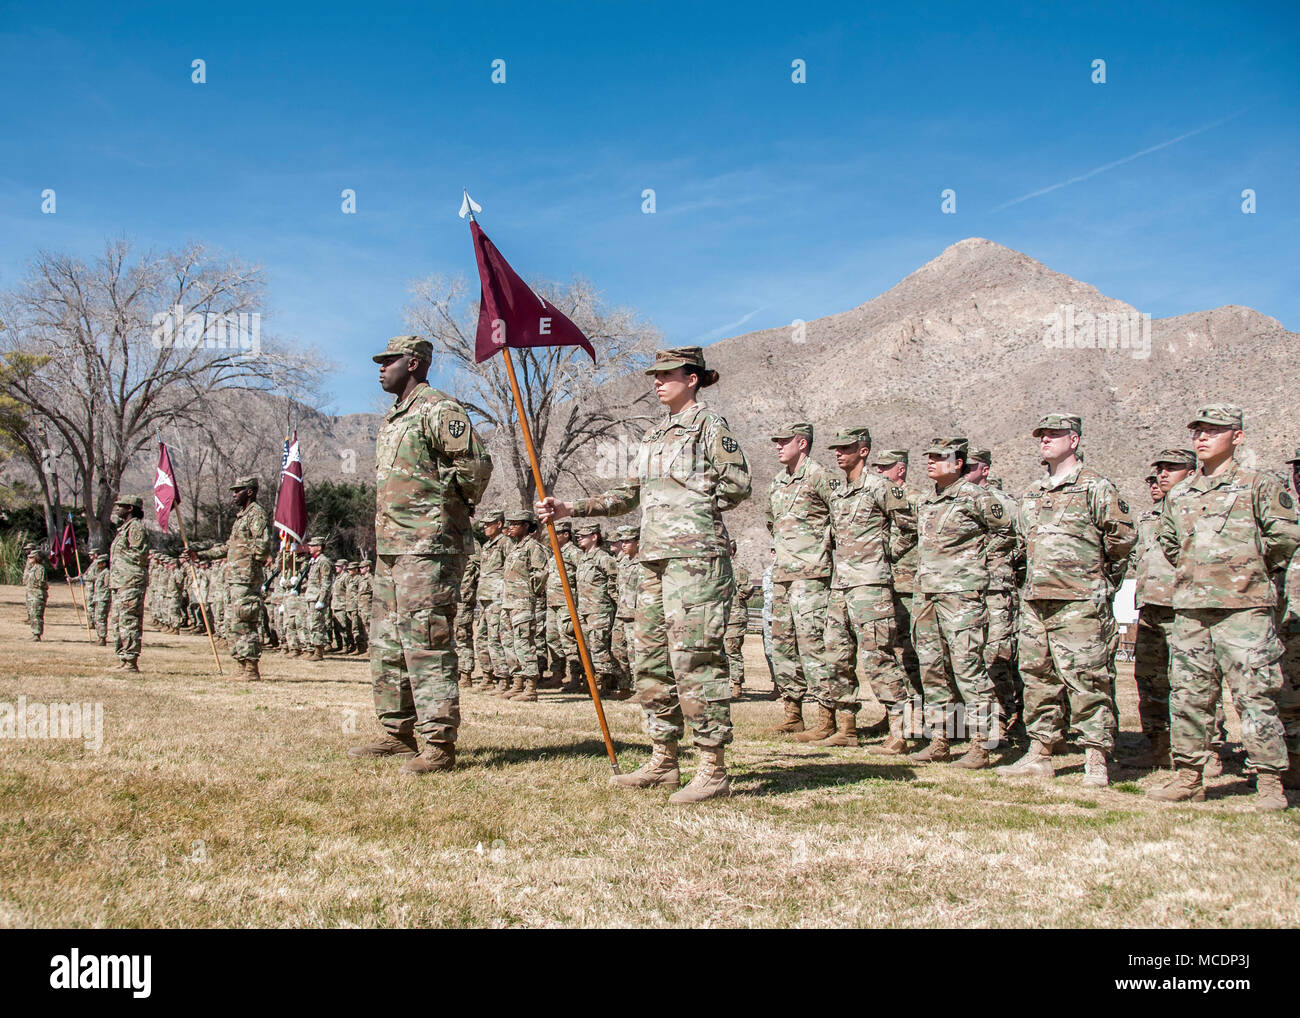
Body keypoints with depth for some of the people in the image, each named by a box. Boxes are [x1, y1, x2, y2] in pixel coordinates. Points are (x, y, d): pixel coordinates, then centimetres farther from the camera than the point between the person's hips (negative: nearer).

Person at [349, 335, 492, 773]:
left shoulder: (438, 409, -10)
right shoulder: (392, 419, 21)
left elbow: (476, 464, -19)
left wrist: (453, 506, -4)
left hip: (428, 546, -10)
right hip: (391, 546, 10)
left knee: (426, 643, -12)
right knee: (386, 643, 14)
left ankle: (440, 745, -9)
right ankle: (398, 733, 24)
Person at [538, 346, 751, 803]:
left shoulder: (710, 426, -3)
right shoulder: (654, 436, 21)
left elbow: (736, 486, -10)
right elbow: (627, 495, 21)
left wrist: (689, 494, -2)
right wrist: (569, 509, 13)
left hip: (696, 556, -9)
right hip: (655, 559, 9)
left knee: (695, 660, -10)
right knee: (650, 660, 10)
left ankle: (714, 770, -5)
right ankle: (663, 761, 19)